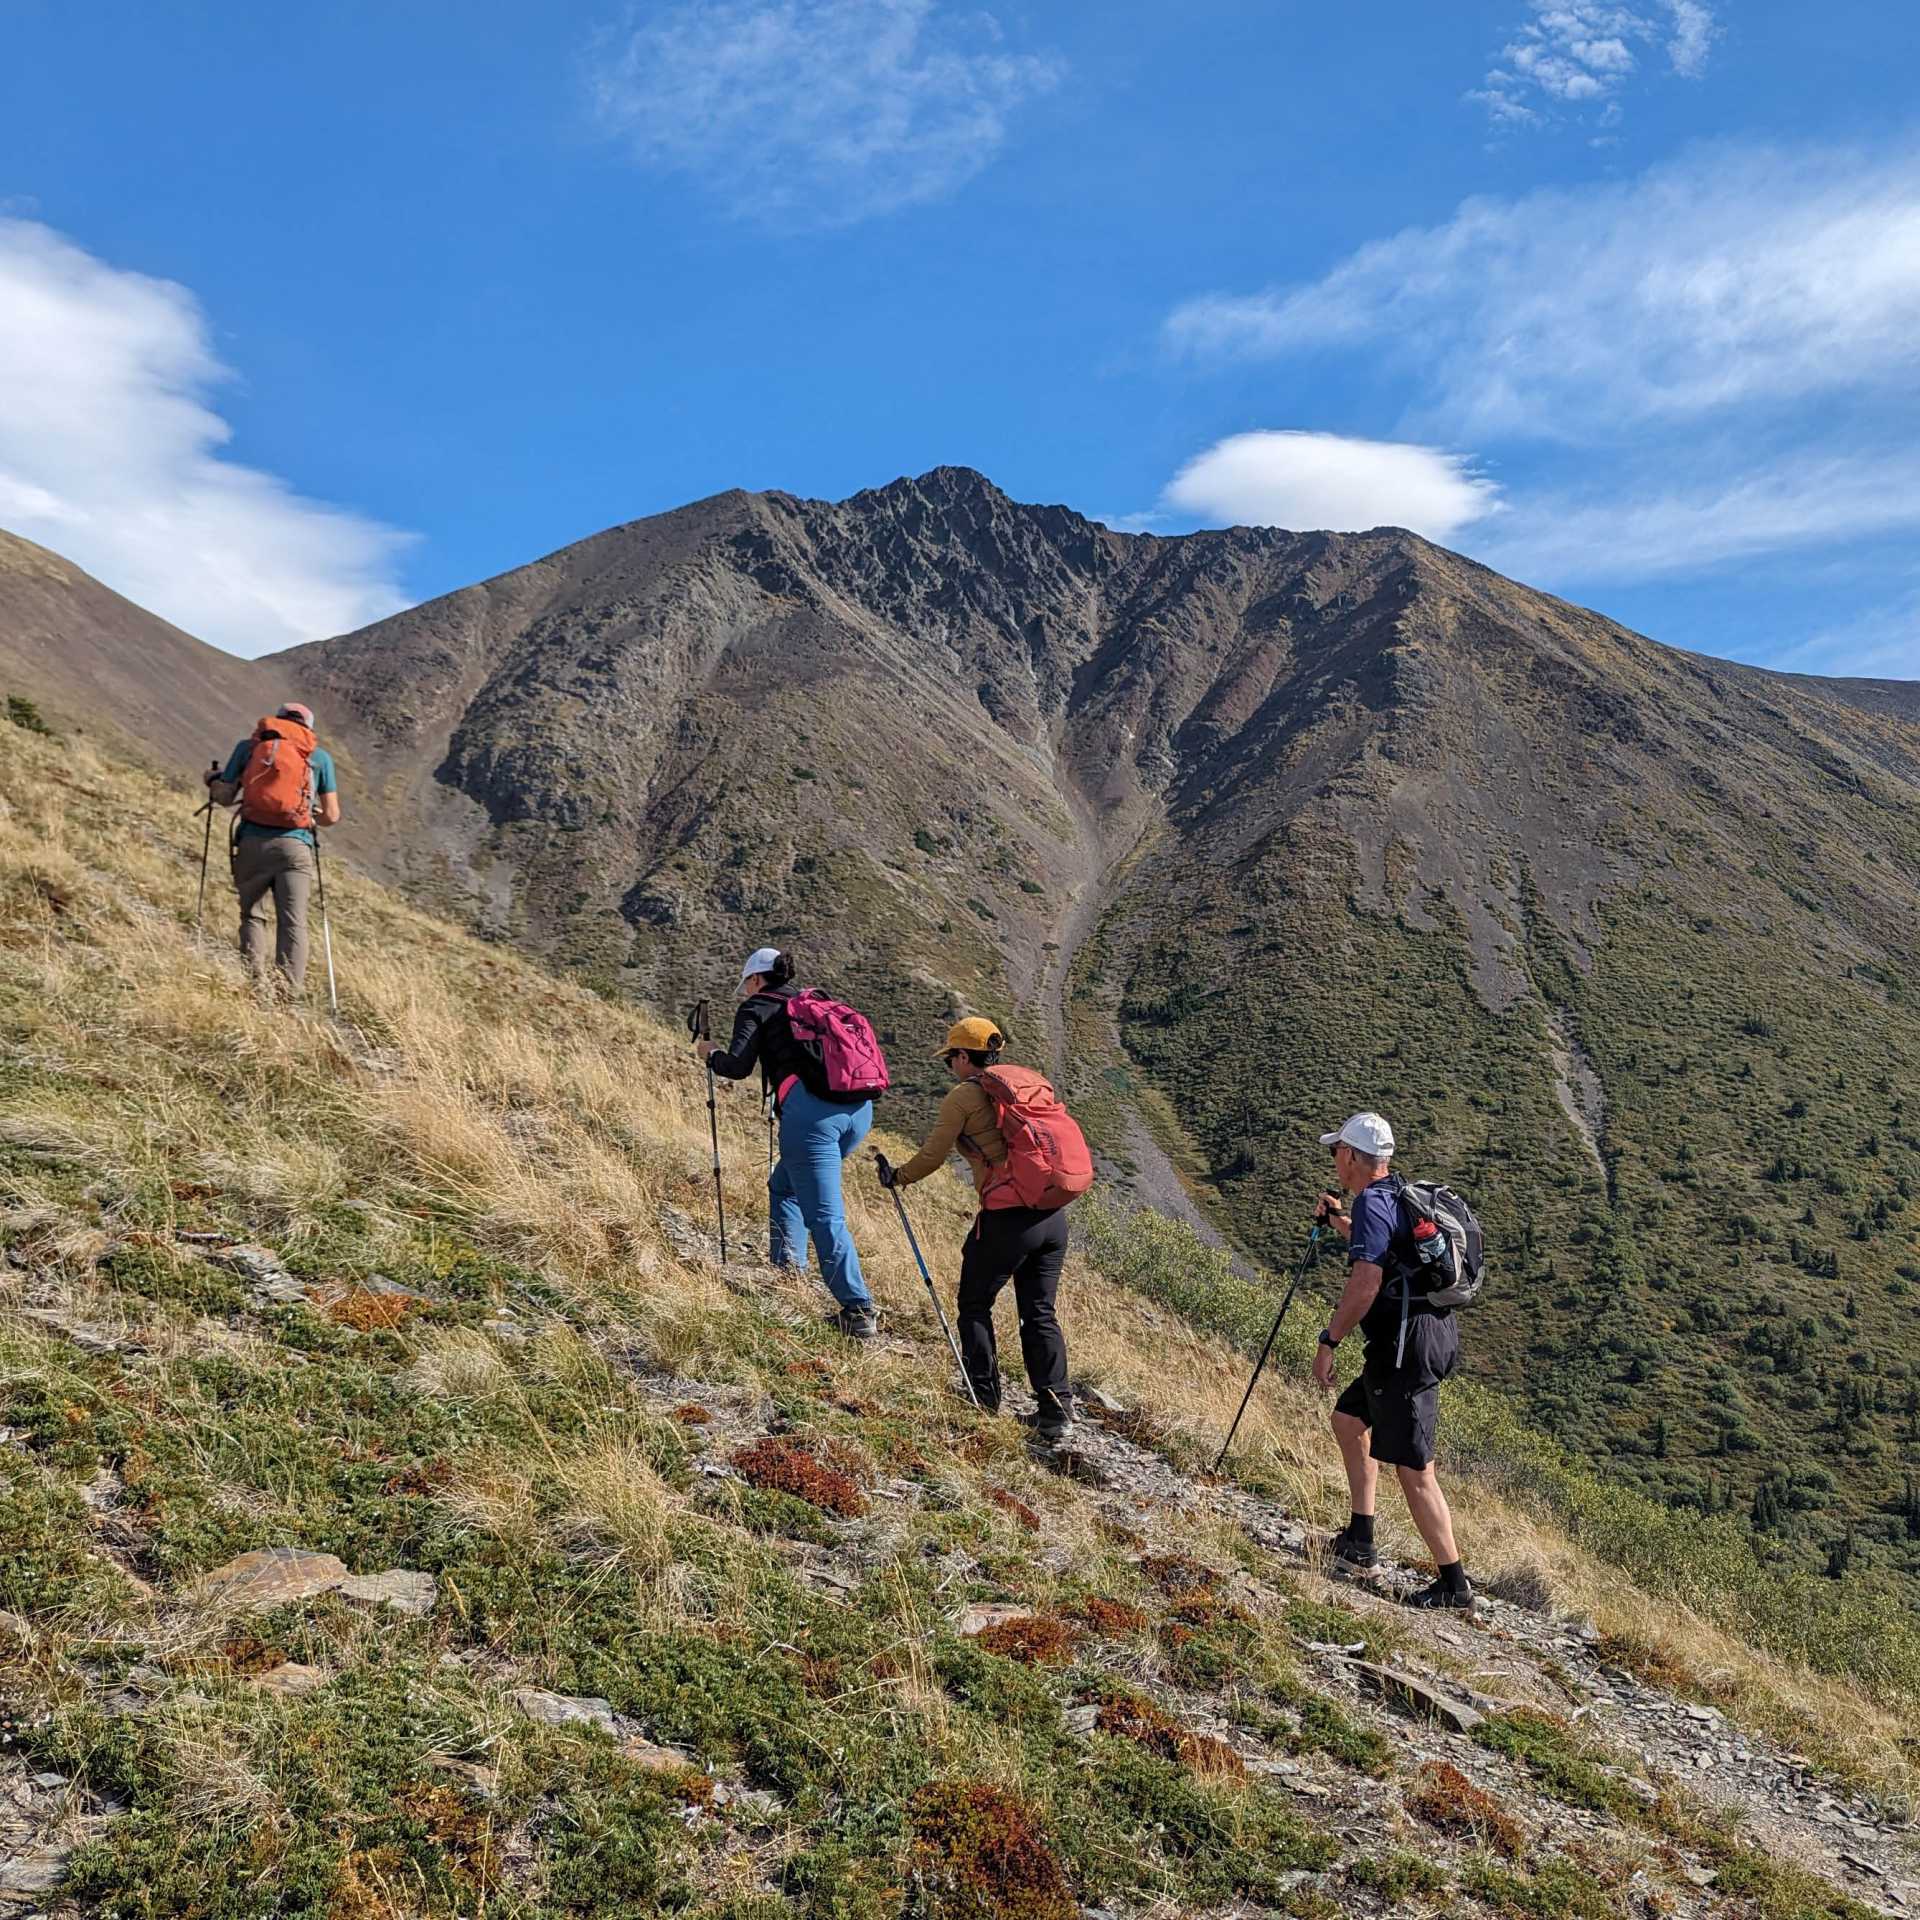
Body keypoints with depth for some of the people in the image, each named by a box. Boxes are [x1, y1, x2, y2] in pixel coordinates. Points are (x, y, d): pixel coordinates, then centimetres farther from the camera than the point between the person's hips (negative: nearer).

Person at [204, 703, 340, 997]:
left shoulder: (249, 746, 12)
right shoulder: (320, 756, 11)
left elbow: (224, 798, 11)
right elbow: (332, 816, 8)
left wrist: (212, 781, 32)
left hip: (252, 842, 1)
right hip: (295, 845, -1)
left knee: (252, 915, 15)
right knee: (293, 923, -1)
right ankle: (288, 993, -13)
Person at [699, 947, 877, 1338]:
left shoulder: (756, 1007, 10)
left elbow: (738, 1066, -1)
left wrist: (710, 1054, 20)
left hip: (811, 1111, -7)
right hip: (859, 1108, 7)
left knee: (826, 1218, -6)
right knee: (784, 1185, 27)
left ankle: (859, 1311, -12)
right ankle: (790, 1269, 20)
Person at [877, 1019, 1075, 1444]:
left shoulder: (963, 1095, -2)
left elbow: (932, 1156, 0)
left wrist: (897, 1177, 17)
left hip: (1006, 1217, -6)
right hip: (1053, 1215, 6)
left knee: (975, 1306, 14)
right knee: (1040, 1313, 12)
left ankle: (984, 1402, 14)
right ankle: (1056, 1413, 8)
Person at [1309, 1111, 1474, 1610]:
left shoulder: (1371, 1203, -15)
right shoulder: (1397, 1195, 14)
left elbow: (1366, 1283, -26)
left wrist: (1328, 1341, -19)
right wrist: (1338, 1221, 29)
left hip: (1408, 1346, -11)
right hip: (1431, 1332, 11)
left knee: (1413, 1470, -5)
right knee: (1348, 1418, 24)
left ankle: (1454, 1584, 0)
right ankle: (1360, 1541, 28)